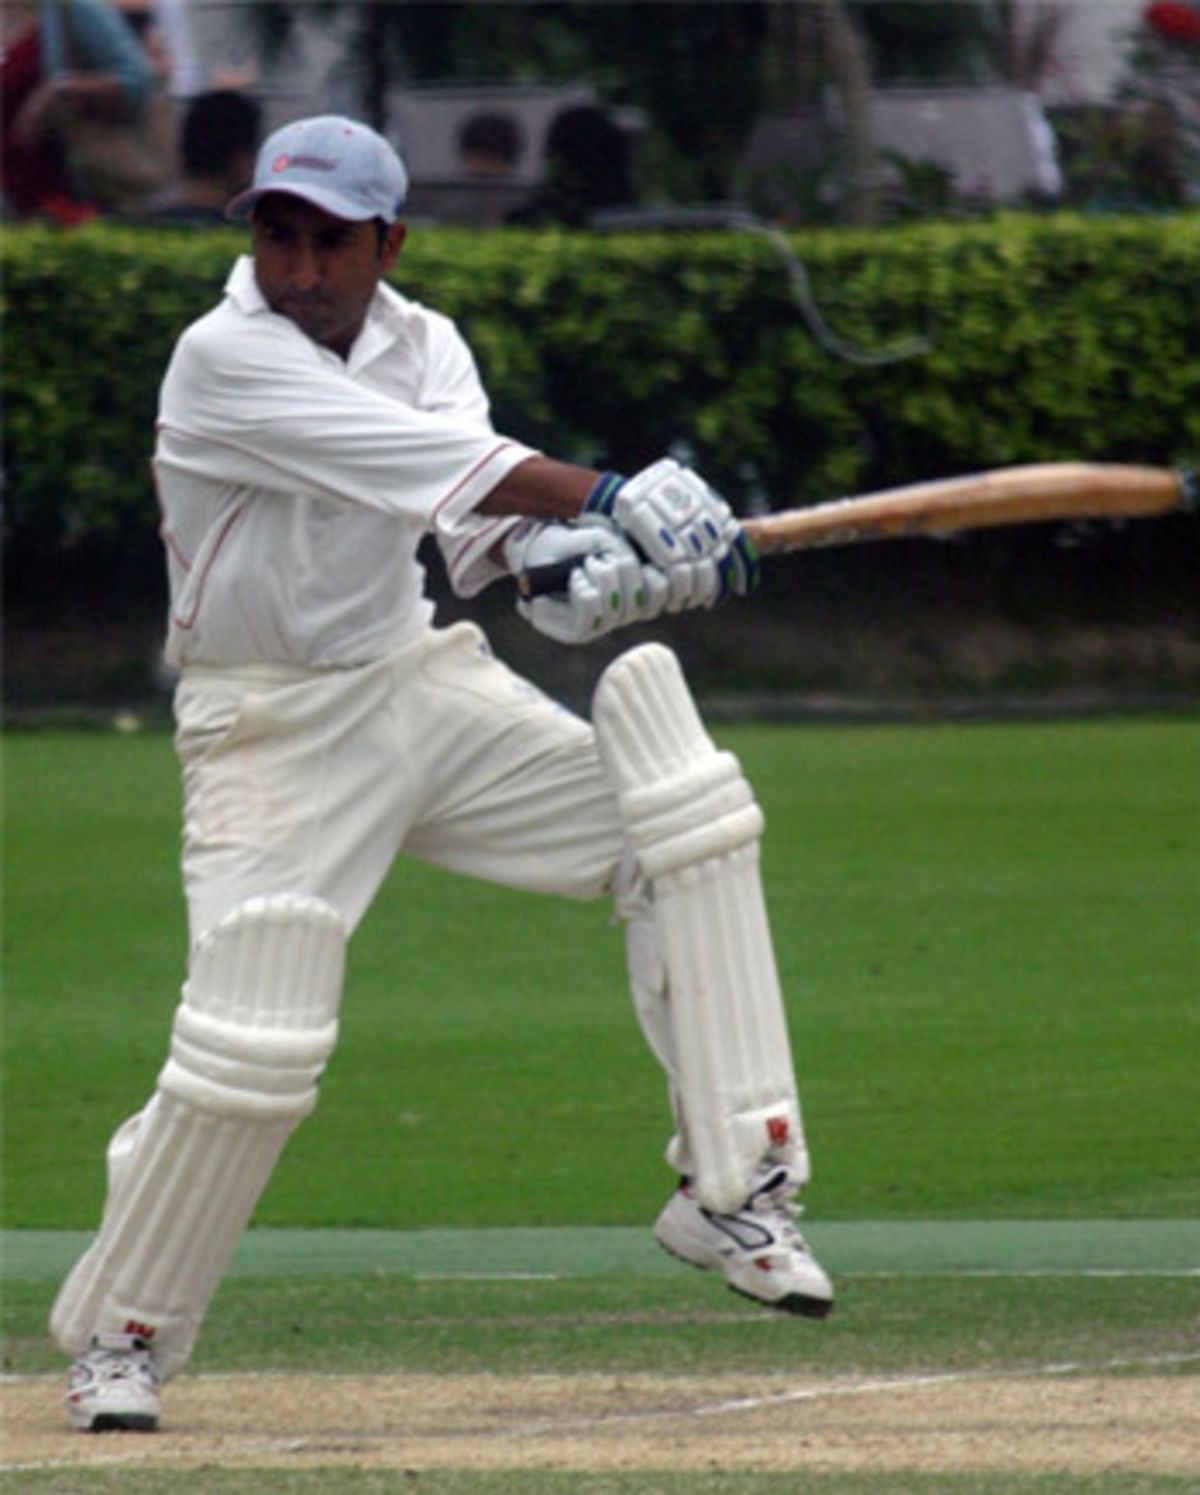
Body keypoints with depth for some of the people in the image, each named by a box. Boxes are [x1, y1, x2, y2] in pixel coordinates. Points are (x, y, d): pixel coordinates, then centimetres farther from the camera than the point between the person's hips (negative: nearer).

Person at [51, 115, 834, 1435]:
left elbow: (477, 525, -14)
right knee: (249, 1045, -16)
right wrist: (611, 500, -41)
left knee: (681, 827, -8)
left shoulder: (420, 344, 3)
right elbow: (440, 464, -31)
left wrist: (562, 560, -36)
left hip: (419, 680, 6)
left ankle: (732, 1183, -5)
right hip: (269, 727, -6)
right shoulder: (225, 361, -18)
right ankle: (119, 1332, 5)